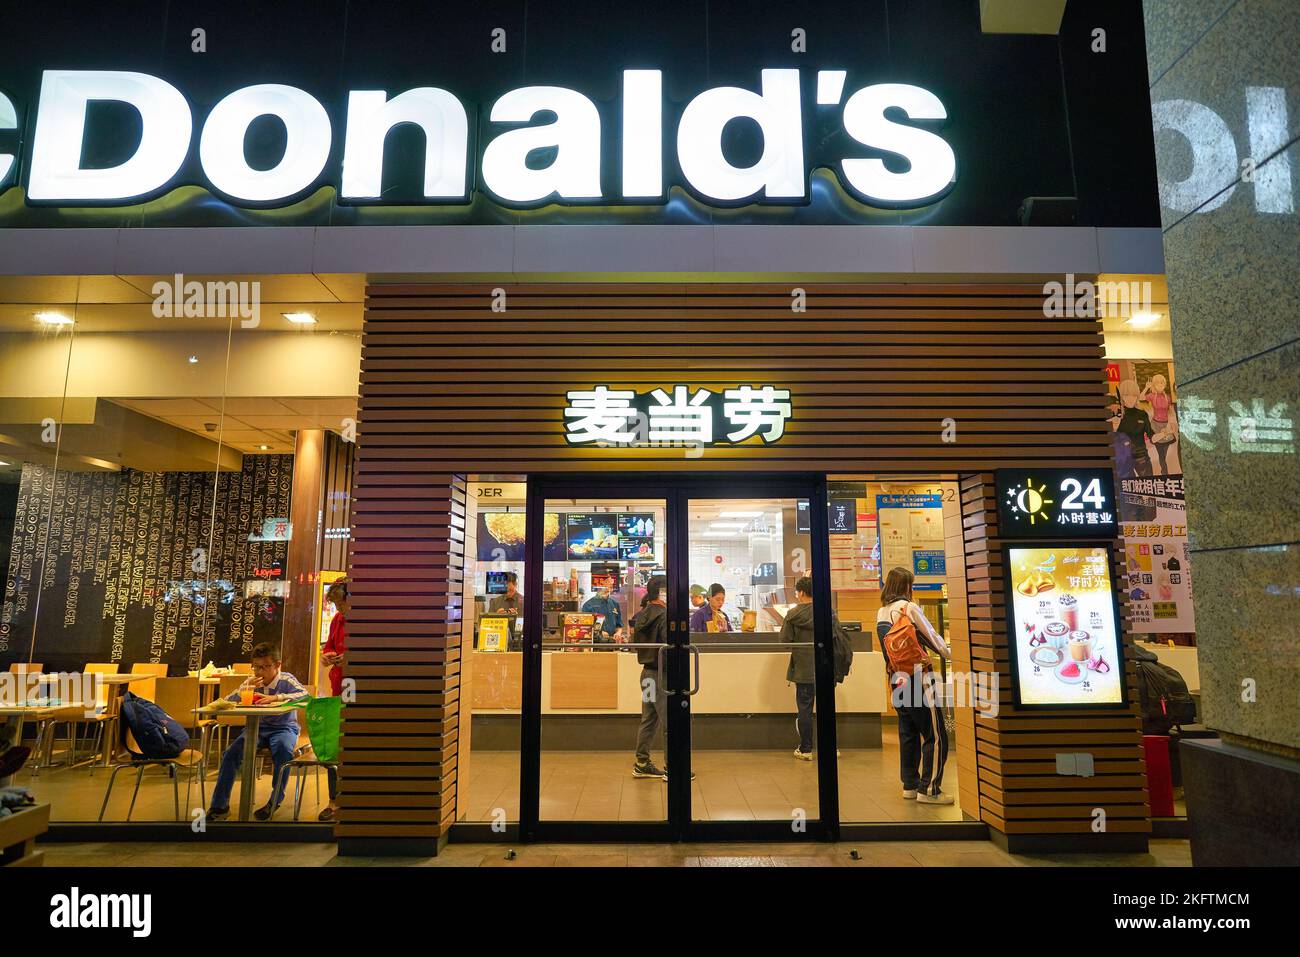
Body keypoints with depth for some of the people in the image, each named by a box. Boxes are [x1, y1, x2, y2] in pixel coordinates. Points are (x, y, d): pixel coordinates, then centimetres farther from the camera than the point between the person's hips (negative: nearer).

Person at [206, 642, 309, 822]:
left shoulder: (286, 680, -9)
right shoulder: (251, 682, 4)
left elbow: (306, 695, -26)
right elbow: (227, 701, 0)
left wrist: (275, 697, -32)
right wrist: (246, 689, -18)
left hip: (284, 727, -4)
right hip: (257, 727, 4)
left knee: (283, 749, -34)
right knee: (231, 753, -17)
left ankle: (276, 801, -13)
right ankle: (219, 807, -2)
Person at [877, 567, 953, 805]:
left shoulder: (881, 612, 10)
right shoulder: (908, 607, -12)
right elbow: (932, 636, -6)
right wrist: (951, 654, 11)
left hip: (896, 680, 8)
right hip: (917, 679, -8)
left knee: (908, 734, 15)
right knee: (935, 736, 0)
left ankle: (910, 785, 20)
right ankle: (928, 789, 1)